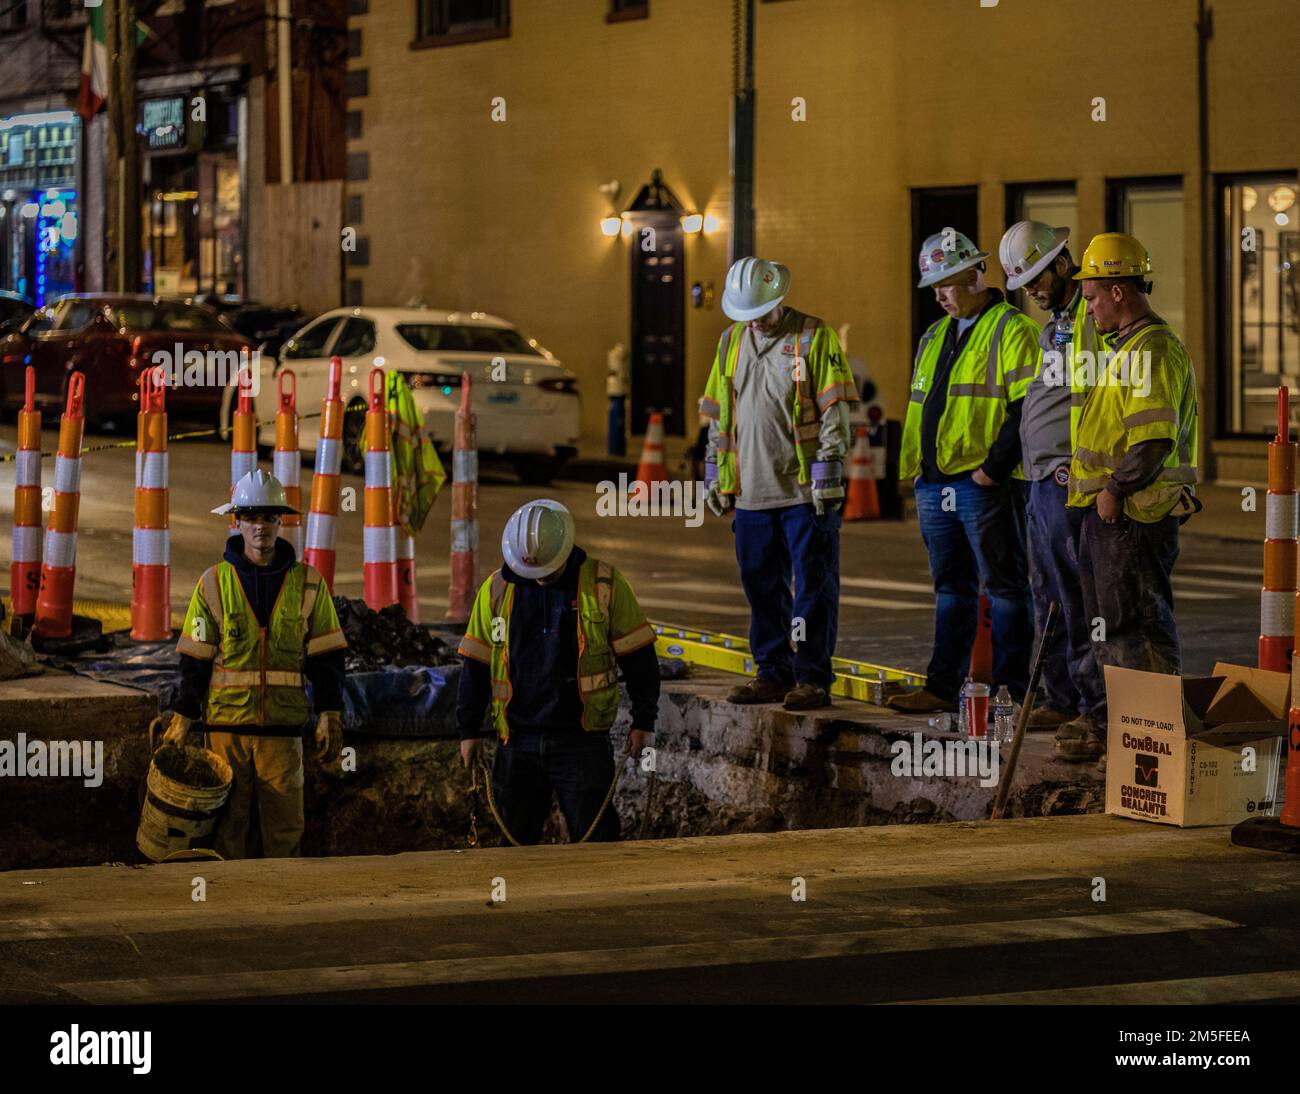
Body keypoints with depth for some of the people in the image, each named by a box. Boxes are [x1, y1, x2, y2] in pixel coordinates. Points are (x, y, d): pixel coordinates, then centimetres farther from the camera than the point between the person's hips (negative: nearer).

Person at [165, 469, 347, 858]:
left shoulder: (306, 582, 5)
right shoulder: (214, 582, 4)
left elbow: (325, 654, 8)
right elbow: (195, 656, 7)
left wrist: (330, 714, 2)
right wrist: (183, 717, 4)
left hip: (283, 723, 0)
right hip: (226, 720, 0)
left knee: (285, 824, -1)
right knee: (227, 823, 3)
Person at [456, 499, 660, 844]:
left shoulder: (604, 584, -3)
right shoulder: (496, 590, 4)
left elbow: (637, 656, 3)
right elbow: (476, 664, 11)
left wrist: (643, 722, 1)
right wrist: (468, 730, 12)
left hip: (582, 741, -3)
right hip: (518, 743, 3)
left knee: (595, 840, -4)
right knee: (516, 840, 7)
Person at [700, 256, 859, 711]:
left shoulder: (814, 337, -4)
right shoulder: (731, 341, 13)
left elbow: (835, 410, -6)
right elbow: (718, 412, 20)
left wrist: (828, 470, -11)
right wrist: (715, 471, 16)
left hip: (806, 490, -6)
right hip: (751, 490, 6)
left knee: (813, 587, -2)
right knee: (762, 587, 10)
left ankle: (813, 678, 2)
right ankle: (774, 673, 18)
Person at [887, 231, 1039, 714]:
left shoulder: (1012, 330, -8)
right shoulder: (935, 337, 18)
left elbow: (1026, 407, -15)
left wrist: (993, 467, -18)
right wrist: (915, 466, 15)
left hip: (984, 485, -8)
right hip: (935, 484, 8)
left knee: (1005, 587, -1)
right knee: (951, 588, 13)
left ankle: (1015, 689, 2)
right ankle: (942, 687, 17)